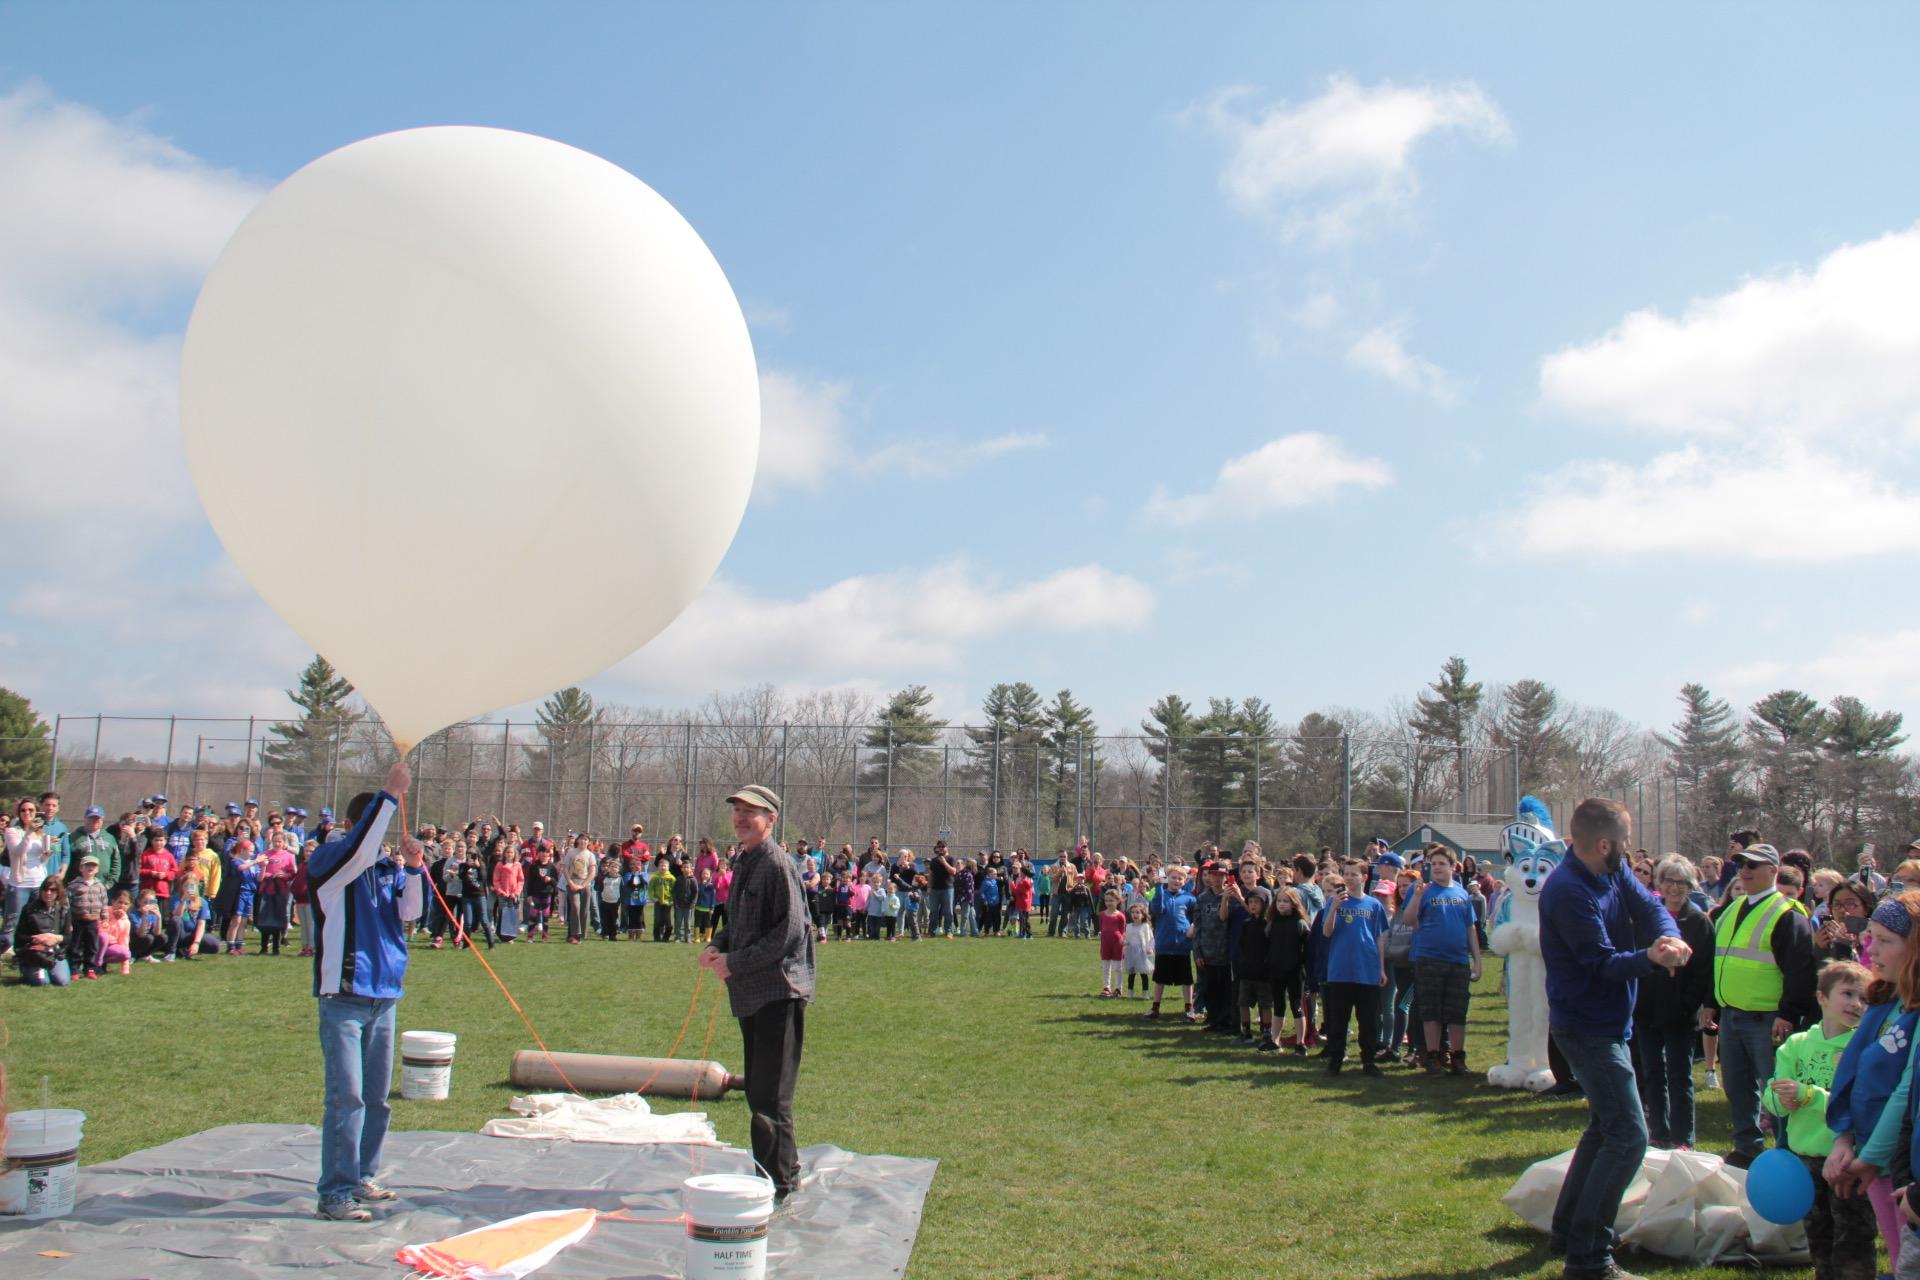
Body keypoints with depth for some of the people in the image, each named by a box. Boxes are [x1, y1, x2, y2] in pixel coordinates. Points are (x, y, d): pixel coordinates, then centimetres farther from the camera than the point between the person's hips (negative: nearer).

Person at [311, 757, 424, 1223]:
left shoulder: (388, 868, 14)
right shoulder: (328, 861, -4)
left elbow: (409, 911, 0)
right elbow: (358, 849, -25)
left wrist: (414, 868, -14)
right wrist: (389, 796, -26)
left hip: (383, 995, 7)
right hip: (343, 996, -6)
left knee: (376, 1098, 13)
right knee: (346, 1097, -9)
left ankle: (362, 1178, 25)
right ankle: (334, 1194, -5)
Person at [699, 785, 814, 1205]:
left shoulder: (778, 865, -13)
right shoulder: (744, 864, 16)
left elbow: (790, 931, -19)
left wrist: (736, 962, -16)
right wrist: (717, 946, 6)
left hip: (778, 992, -10)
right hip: (751, 994, 10)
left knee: (770, 1095, -7)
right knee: (759, 1091, 16)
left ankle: (777, 1185, 1)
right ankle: (785, 1170, 29)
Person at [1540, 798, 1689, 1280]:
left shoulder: (1613, 873, 3)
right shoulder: (1568, 891, -24)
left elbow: (1649, 906, -5)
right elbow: (1603, 963, -24)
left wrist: (1670, 937, -28)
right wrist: (1650, 957, -42)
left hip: (1605, 1023, 11)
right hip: (1588, 1028, -11)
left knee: (1605, 1127, 22)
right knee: (1629, 1137, -13)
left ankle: (1566, 1228, 32)